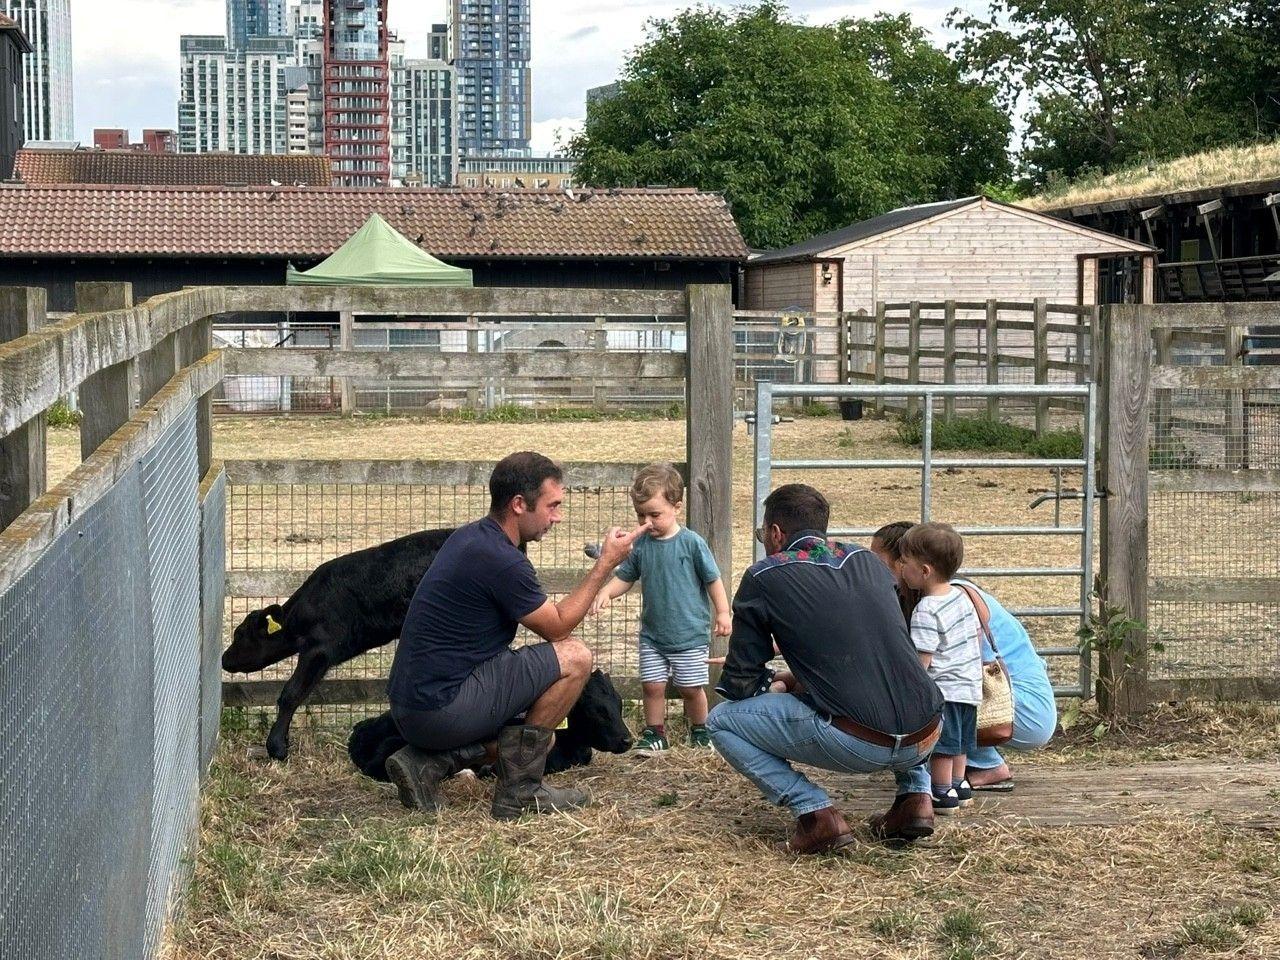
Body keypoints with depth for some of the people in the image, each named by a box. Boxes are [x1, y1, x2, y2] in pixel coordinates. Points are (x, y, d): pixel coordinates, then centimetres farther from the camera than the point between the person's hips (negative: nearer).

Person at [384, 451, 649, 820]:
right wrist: (606, 564, -1)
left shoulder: (469, 537, 11)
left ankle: (427, 763, 8)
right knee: (574, 657, -7)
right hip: (442, 710, -10)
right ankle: (520, 792, -1)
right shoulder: (501, 561, -19)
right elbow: (558, 627, -5)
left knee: (537, 735, 26)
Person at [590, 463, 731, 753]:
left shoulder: (691, 543, -12)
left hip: (689, 634, -3)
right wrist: (606, 592, -11)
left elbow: (713, 579, -5)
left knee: (691, 688, 7)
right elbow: (625, 577, 8)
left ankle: (700, 730, 28)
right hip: (652, 634, 3)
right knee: (652, 685, 1)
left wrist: (723, 613, -5)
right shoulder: (641, 545, -1)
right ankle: (655, 734, 17)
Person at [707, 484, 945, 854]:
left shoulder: (764, 578, 2)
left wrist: (772, 682, 29)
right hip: (925, 738, 6)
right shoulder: (867, 560, 18)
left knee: (721, 720, 11)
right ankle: (915, 795, 20)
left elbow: (738, 685, 6)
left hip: (856, 745, -6)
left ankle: (816, 813, -1)